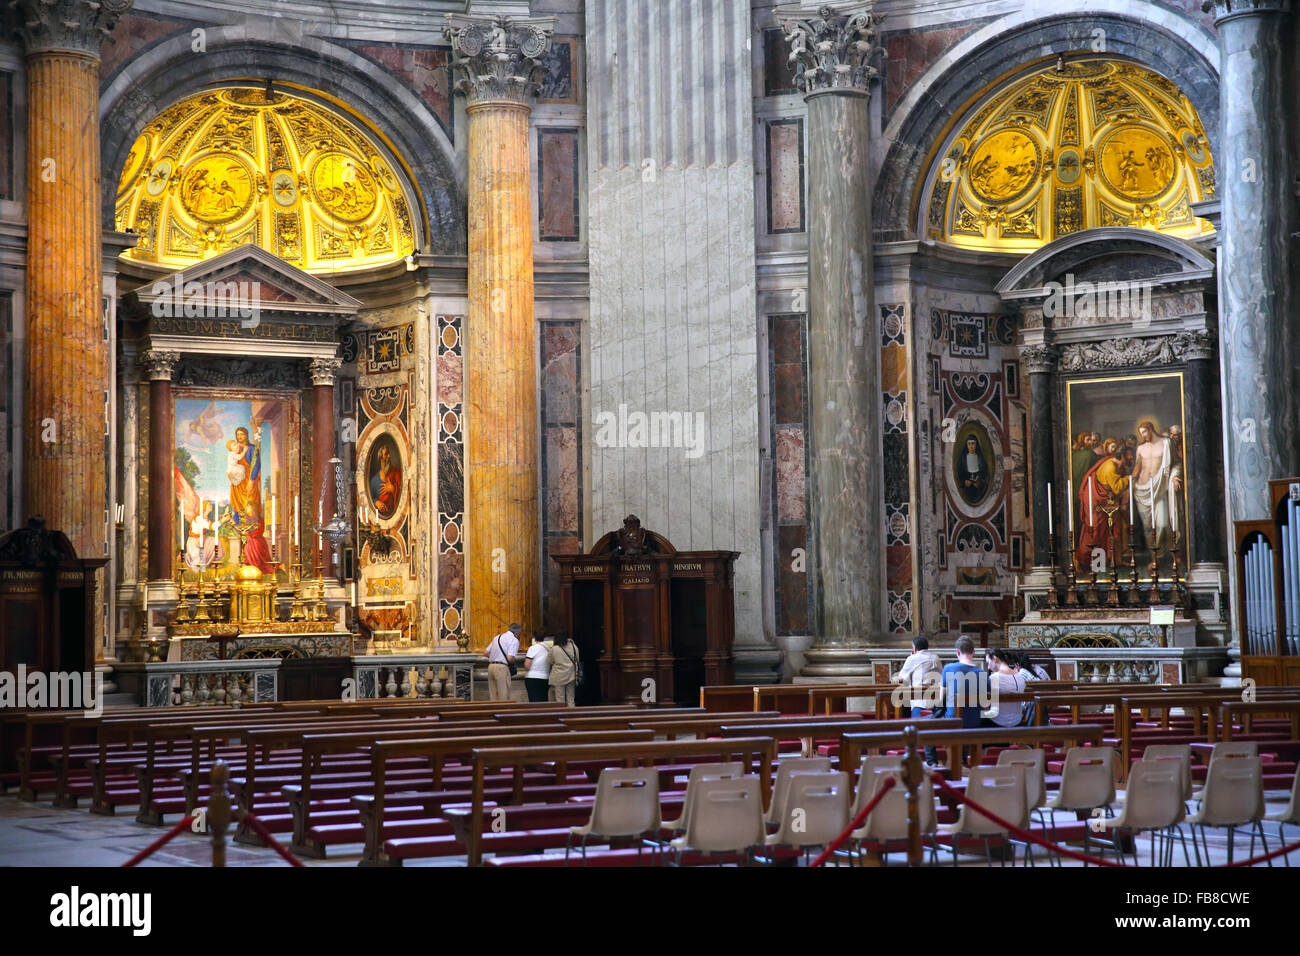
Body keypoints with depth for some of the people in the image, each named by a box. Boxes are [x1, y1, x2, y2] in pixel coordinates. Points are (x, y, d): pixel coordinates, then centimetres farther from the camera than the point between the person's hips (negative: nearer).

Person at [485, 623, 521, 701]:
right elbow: (510, 658, -16)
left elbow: (487, 653, 19)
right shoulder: (514, 640, -5)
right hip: (502, 668, -7)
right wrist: (514, 661, 4)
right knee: (504, 695, -4)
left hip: (491, 666, 7)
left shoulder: (497, 637, 18)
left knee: (493, 696, 9)